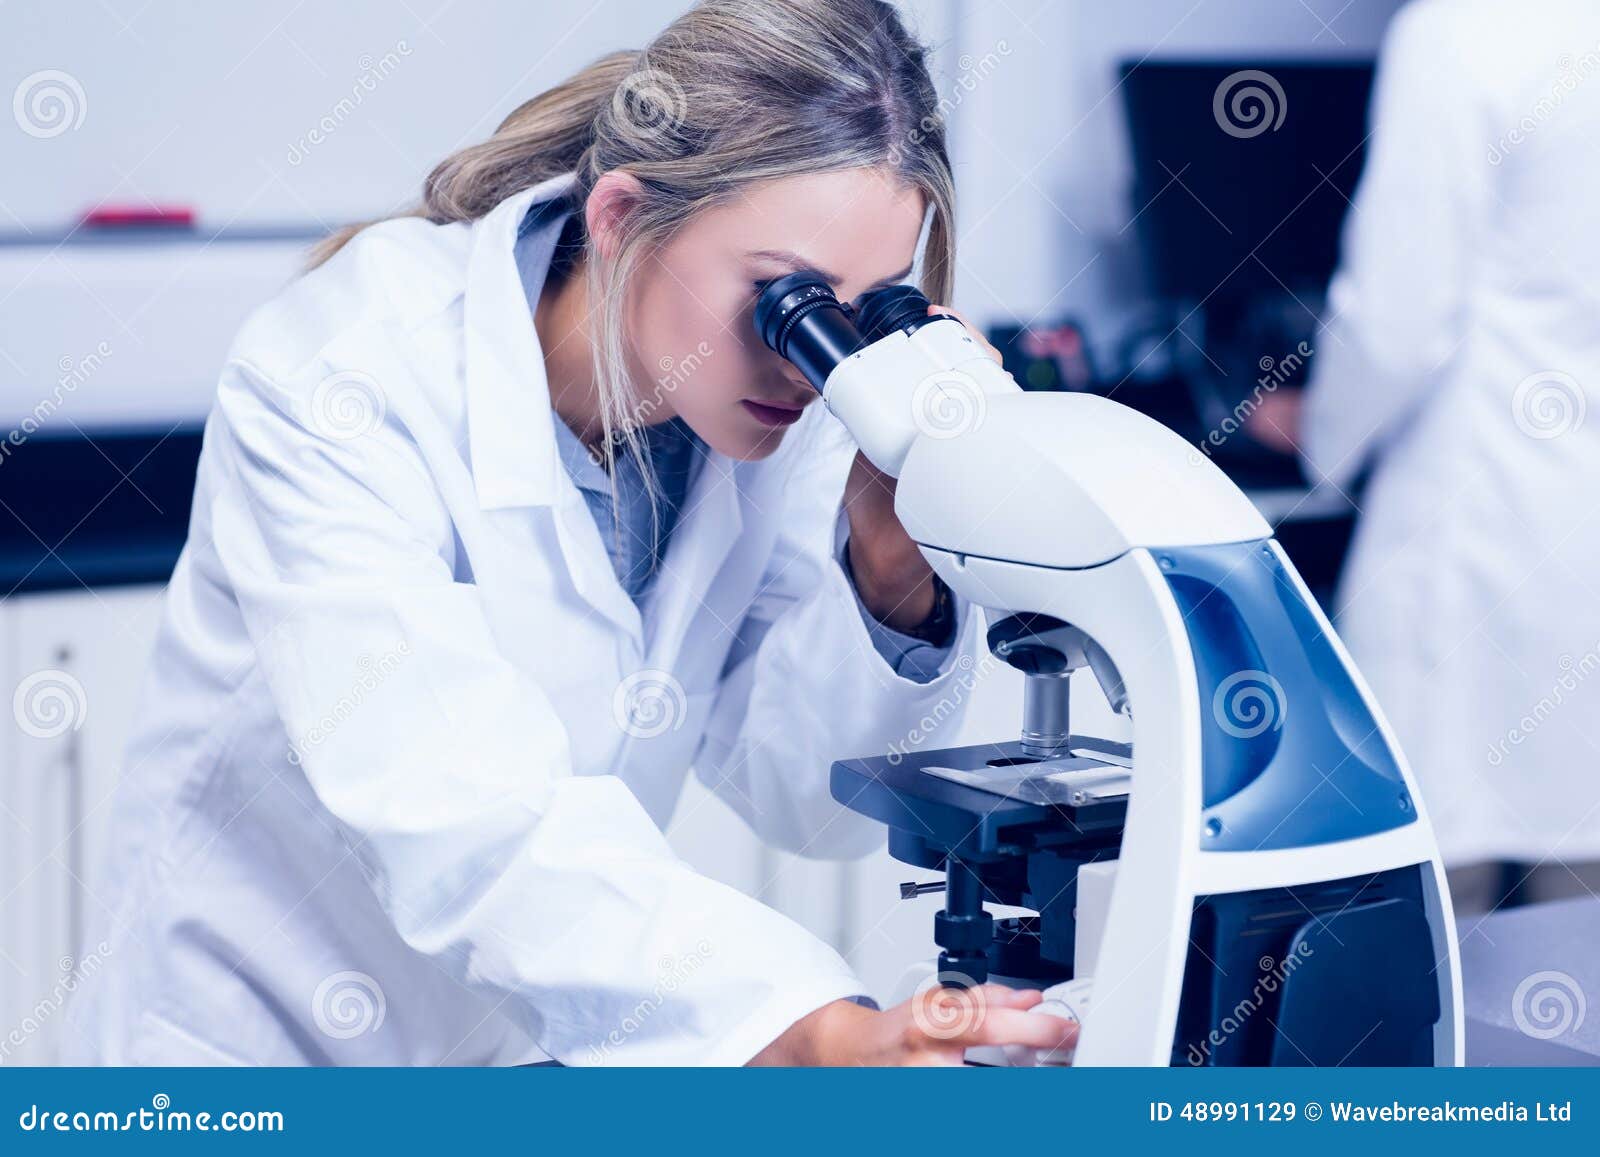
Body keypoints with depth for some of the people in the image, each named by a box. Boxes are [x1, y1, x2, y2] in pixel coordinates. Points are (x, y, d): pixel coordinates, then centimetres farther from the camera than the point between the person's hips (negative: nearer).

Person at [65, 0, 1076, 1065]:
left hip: (569, 1037, 4)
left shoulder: (782, 412, -7)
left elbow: (811, 800, -5)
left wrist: (889, 561, -22)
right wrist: (814, 1030, -45)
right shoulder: (340, 386, -23)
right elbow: (457, 822, -34)